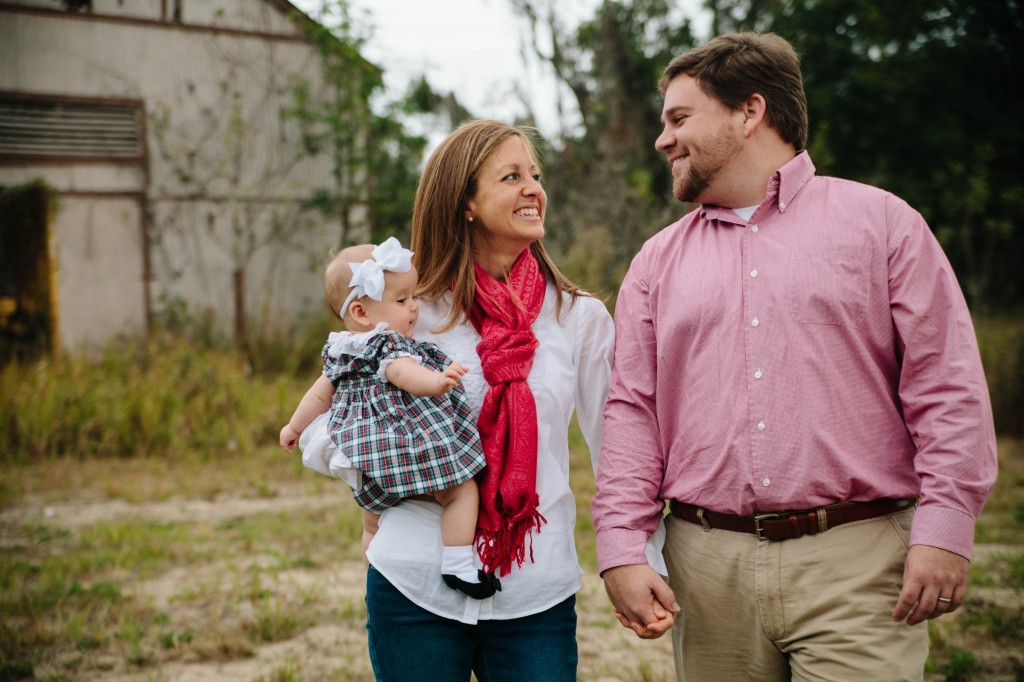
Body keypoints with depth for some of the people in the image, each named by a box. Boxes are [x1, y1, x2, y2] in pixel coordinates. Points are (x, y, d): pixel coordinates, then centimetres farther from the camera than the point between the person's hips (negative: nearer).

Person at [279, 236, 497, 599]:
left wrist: (295, 426, 36)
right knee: (461, 490, 3)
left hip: (369, 467, 9)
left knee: (373, 522, 27)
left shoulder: (340, 351, 11)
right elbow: (402, 372, -36)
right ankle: (458, 565, -6)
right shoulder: (389, 345, -14)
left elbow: (321, 392, 22)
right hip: (413, 448, -9)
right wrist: (436, 381, -54)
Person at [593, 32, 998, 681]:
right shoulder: (659, 260, 14)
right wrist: (621, 550, -1)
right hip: (708, 569, 3)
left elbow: (948, 387, 0)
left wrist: (944, 530, -9)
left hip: (858, 563, -2)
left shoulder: (880, 220, 5)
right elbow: (632, 409, 9)